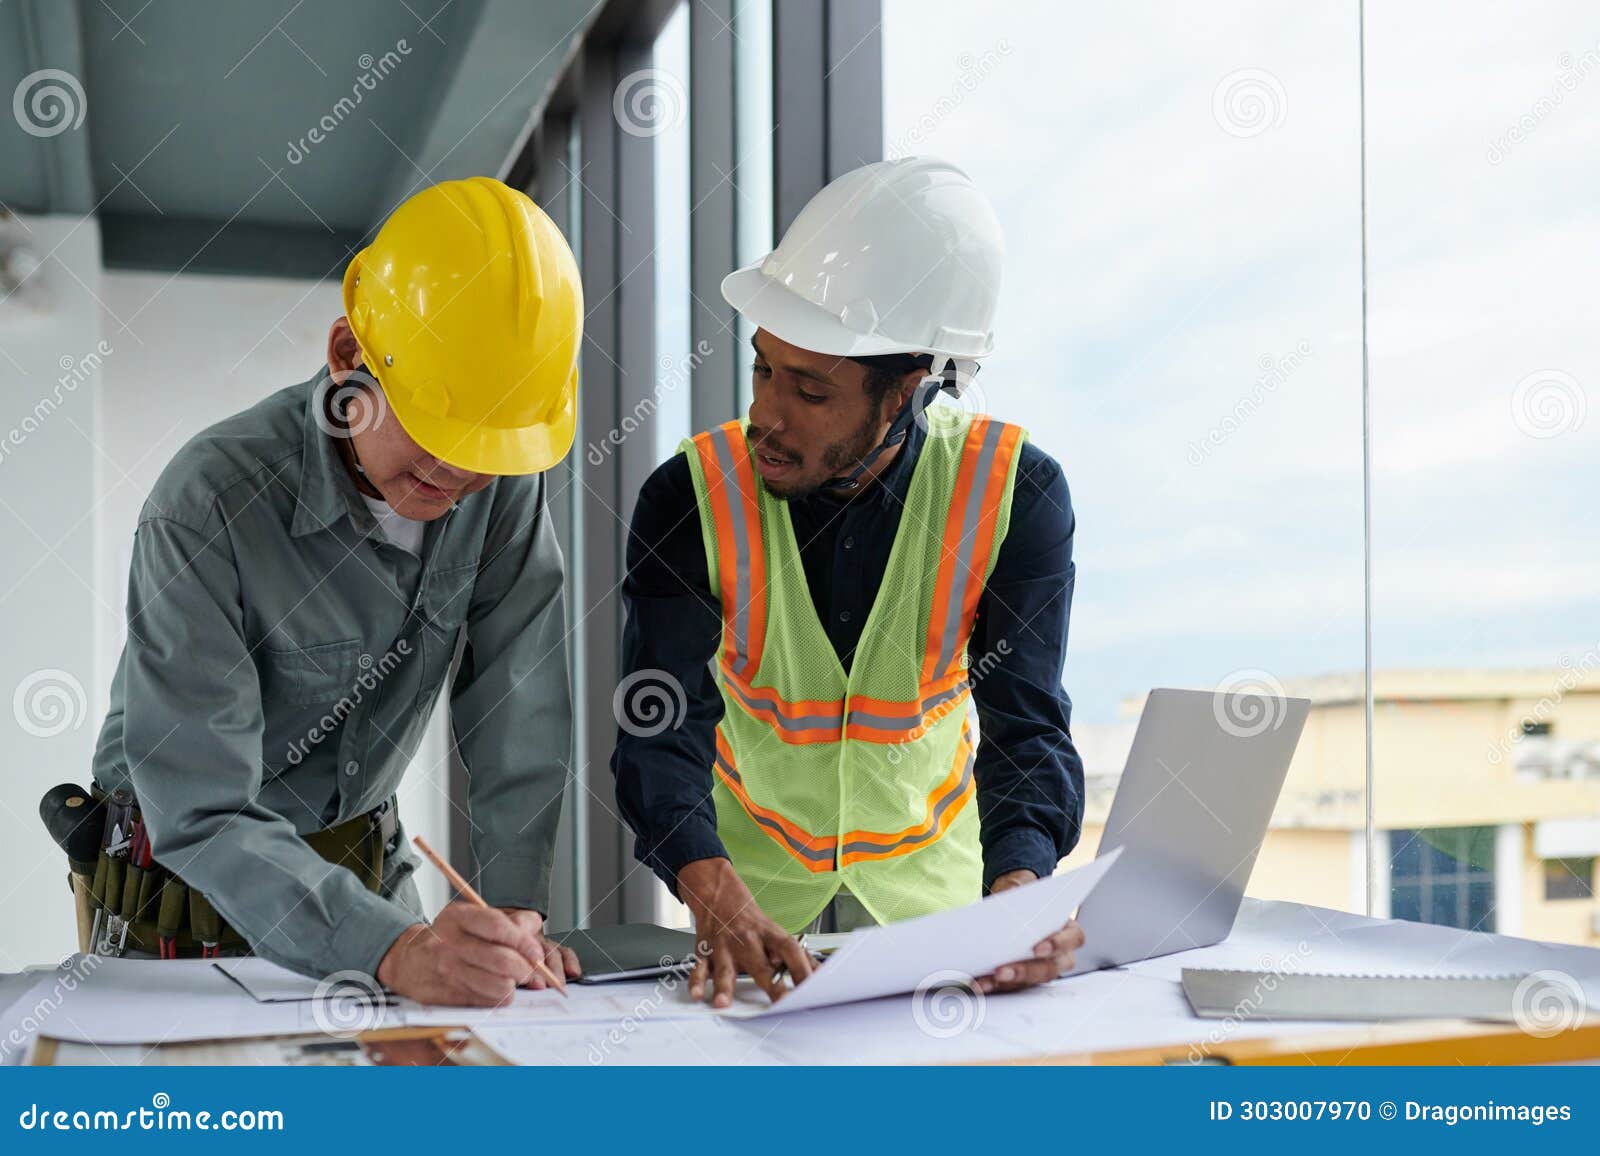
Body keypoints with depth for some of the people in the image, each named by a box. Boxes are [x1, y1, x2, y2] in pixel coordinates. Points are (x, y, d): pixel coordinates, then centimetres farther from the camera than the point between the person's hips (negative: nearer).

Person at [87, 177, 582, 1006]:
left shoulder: (505, 479, -11)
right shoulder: (209, 505, -25)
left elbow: (518, 713, -7)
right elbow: (200, 814, -28)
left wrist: (516, 915, -18)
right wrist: (392, 950, -40)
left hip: (366, 865, 3)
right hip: (191, 879, -3)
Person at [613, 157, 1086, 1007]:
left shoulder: (1015, 494, -17)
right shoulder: (691, 497, -18)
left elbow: (1026, 725, -21)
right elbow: (662, 728, -24)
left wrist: (1020, 889, -41)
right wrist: (718, 900, -43)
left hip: (932, 881, 0)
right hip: (753, 876, 0)